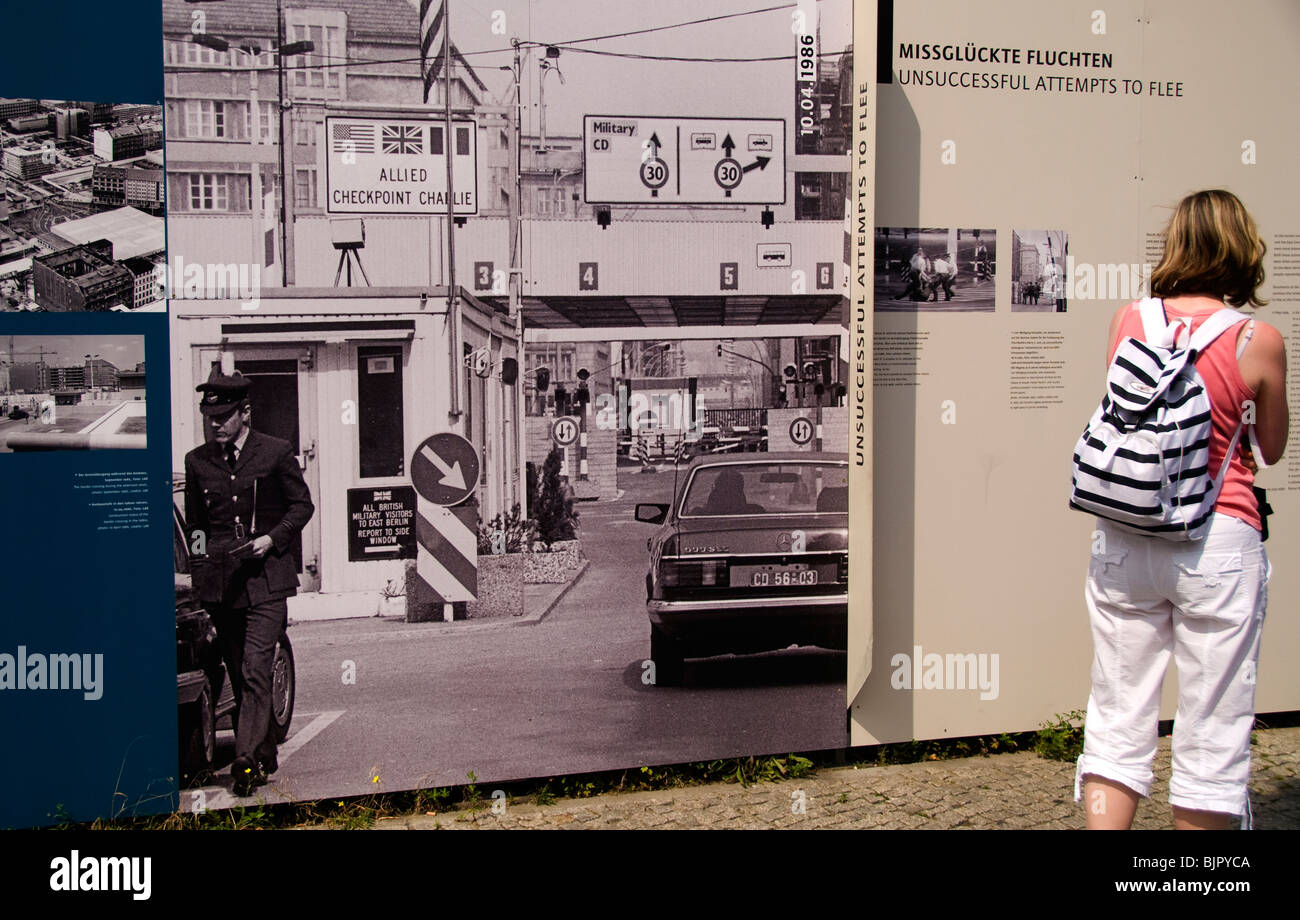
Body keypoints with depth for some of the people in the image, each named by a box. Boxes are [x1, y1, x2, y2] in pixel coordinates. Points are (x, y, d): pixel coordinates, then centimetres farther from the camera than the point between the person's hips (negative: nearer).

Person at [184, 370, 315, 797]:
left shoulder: (276, 453, 0)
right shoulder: (197, 461, 10)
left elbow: (302, 505, 5)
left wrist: (273, 538, -10)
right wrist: (200, 562, 10)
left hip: (266, 578, -4)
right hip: (220, 582, 4)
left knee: (255, 672, -15)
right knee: (239, 677, 9)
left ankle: (245, 758, -18)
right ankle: (264, 758, 20)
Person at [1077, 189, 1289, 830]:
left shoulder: (1127, 320, 2)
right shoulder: (1258, 340, -6)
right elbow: (1272, 449, 8)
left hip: (1123, 540, 3)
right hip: (1218, 543, -3)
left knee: (1116, 722, 11)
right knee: (1210, 736, 9)